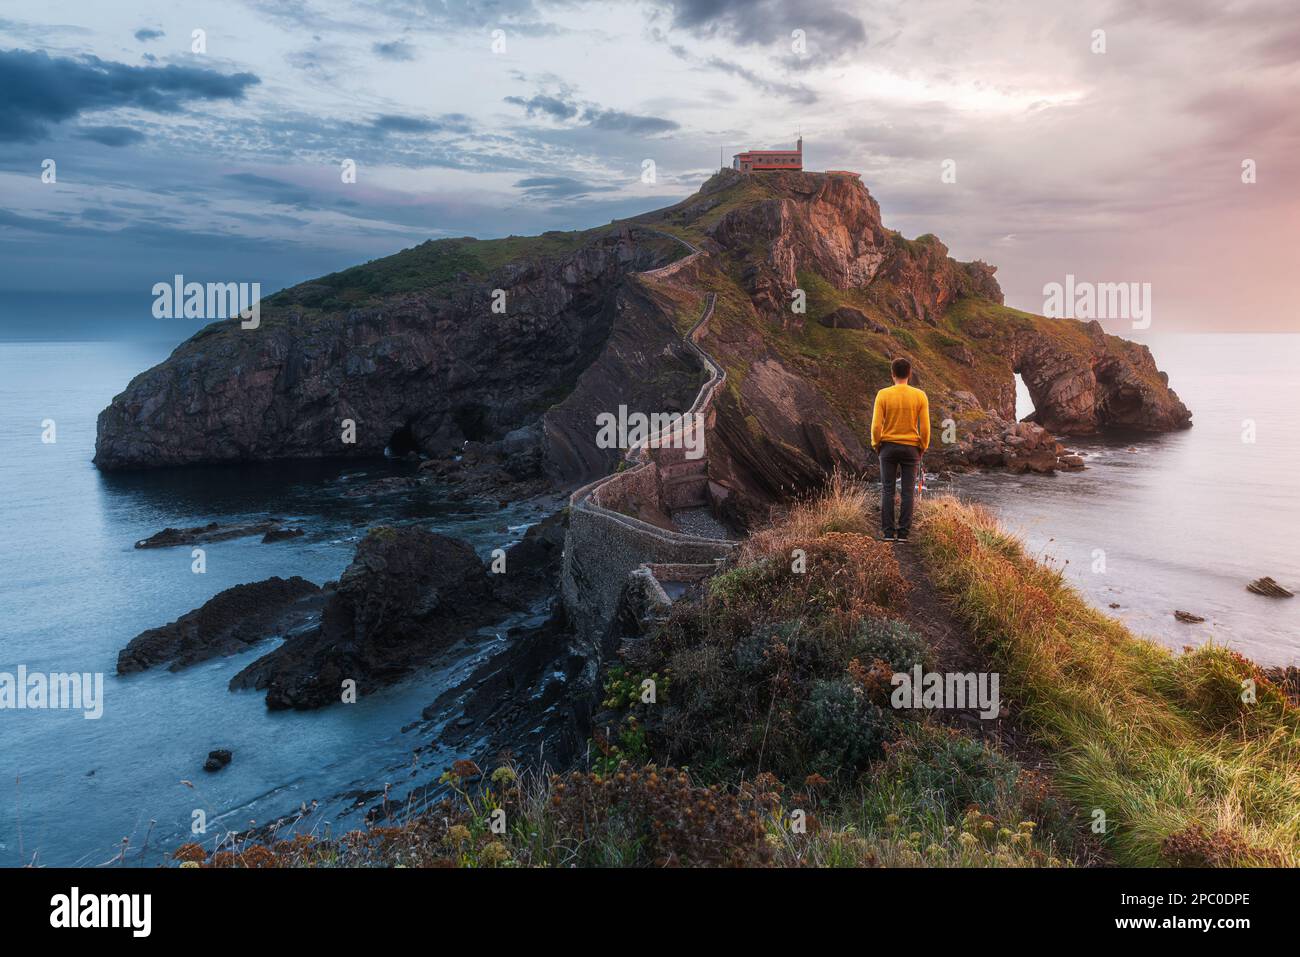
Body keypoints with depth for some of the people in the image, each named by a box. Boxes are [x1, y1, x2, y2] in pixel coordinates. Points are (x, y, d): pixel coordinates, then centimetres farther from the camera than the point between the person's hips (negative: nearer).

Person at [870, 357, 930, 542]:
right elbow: (925, 427, -6)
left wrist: (876, 446, 5)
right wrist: (923, 448, 8)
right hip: (911, 449, 1)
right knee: (907, 492, 5)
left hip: (888, 448, -1)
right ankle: (903, 533, 3)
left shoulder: (883, 395, -8)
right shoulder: (920, 396, -6)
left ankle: (888, 532, 2)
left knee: (887, 491, 5)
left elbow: (876, 425, -10)